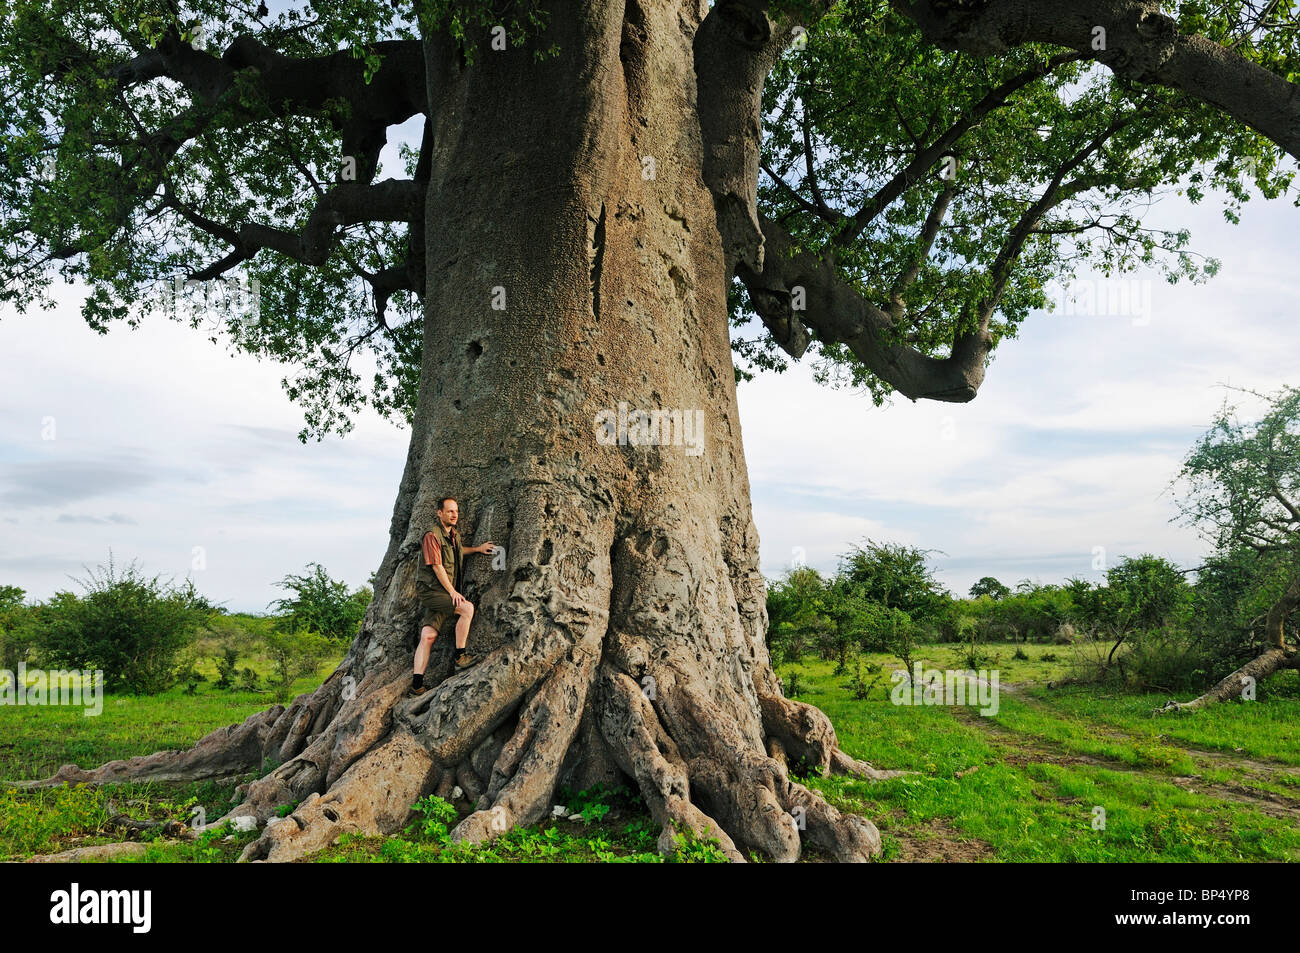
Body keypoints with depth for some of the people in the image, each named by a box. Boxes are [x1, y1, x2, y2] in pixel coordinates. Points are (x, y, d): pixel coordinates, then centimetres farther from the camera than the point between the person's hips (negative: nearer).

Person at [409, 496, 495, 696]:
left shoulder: (454, 535, 17)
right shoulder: (432, 536, -10)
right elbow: (437, 566, -14)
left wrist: (477, 549, 28)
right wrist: (452, 592, -15)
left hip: (442, 594, 7)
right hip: (430, 590, -7)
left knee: (428, 636, -2)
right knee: (467, 607, -21)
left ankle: (416, 685, -8)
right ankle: (460, 656, -13)